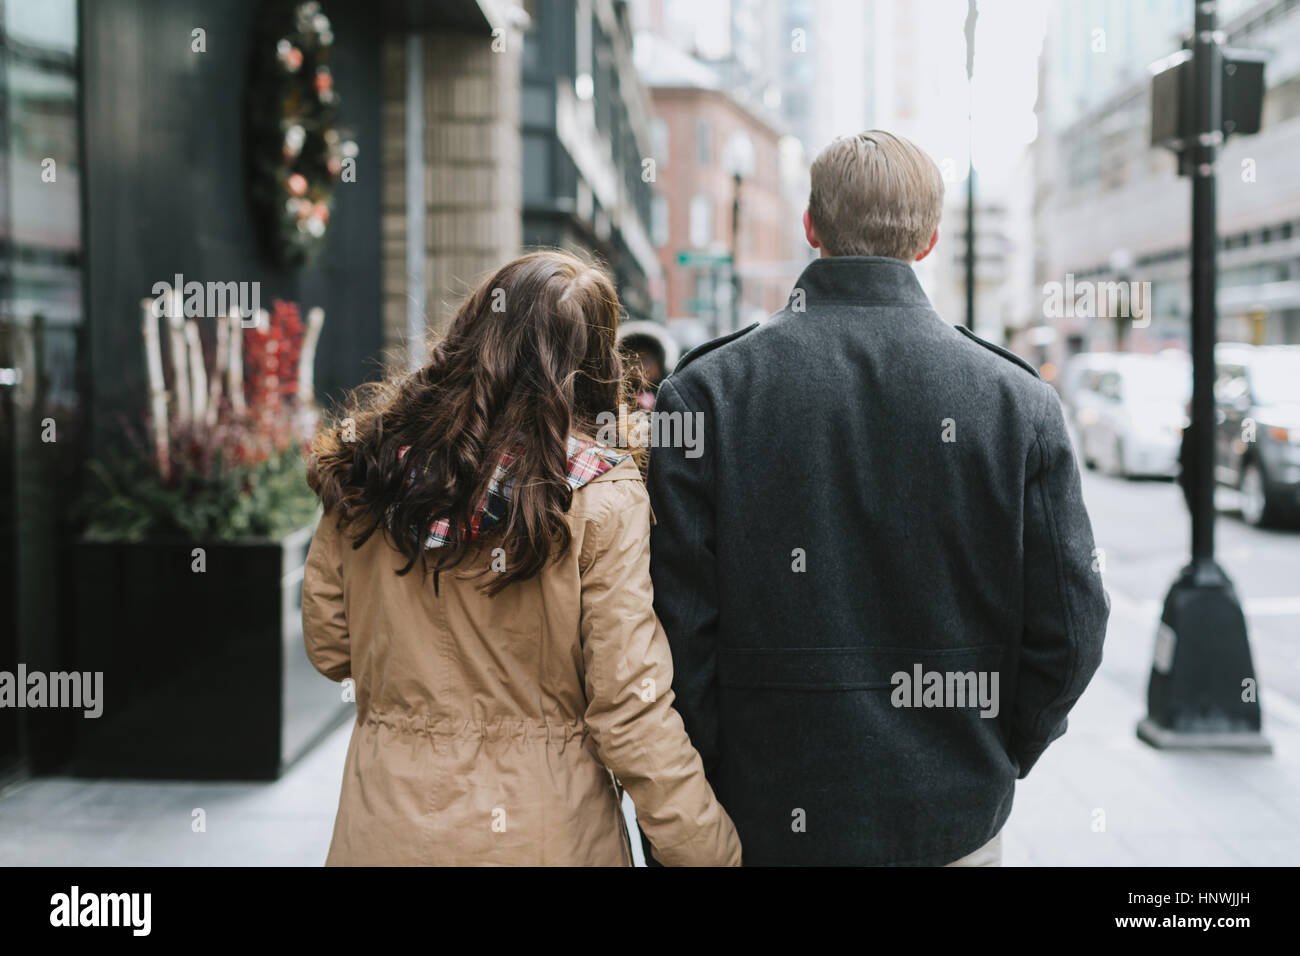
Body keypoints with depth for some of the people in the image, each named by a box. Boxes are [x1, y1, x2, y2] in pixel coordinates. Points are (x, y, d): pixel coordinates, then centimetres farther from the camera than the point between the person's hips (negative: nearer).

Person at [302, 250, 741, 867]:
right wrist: (712, 851, -9)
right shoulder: (600, 498, -16)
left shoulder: (370, 467, -5)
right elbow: (629, 710, -17)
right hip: (541, 832, -2)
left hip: (389, 822, 3)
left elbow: (328, 650, 5)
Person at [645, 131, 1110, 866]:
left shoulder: (703, 394, -10)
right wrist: (992, 766, 12)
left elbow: (674, 628, -10)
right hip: (955, 828, 1)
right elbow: (1070, 630, -4)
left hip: (766, 825, -1)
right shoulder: (1018, 401, -6)